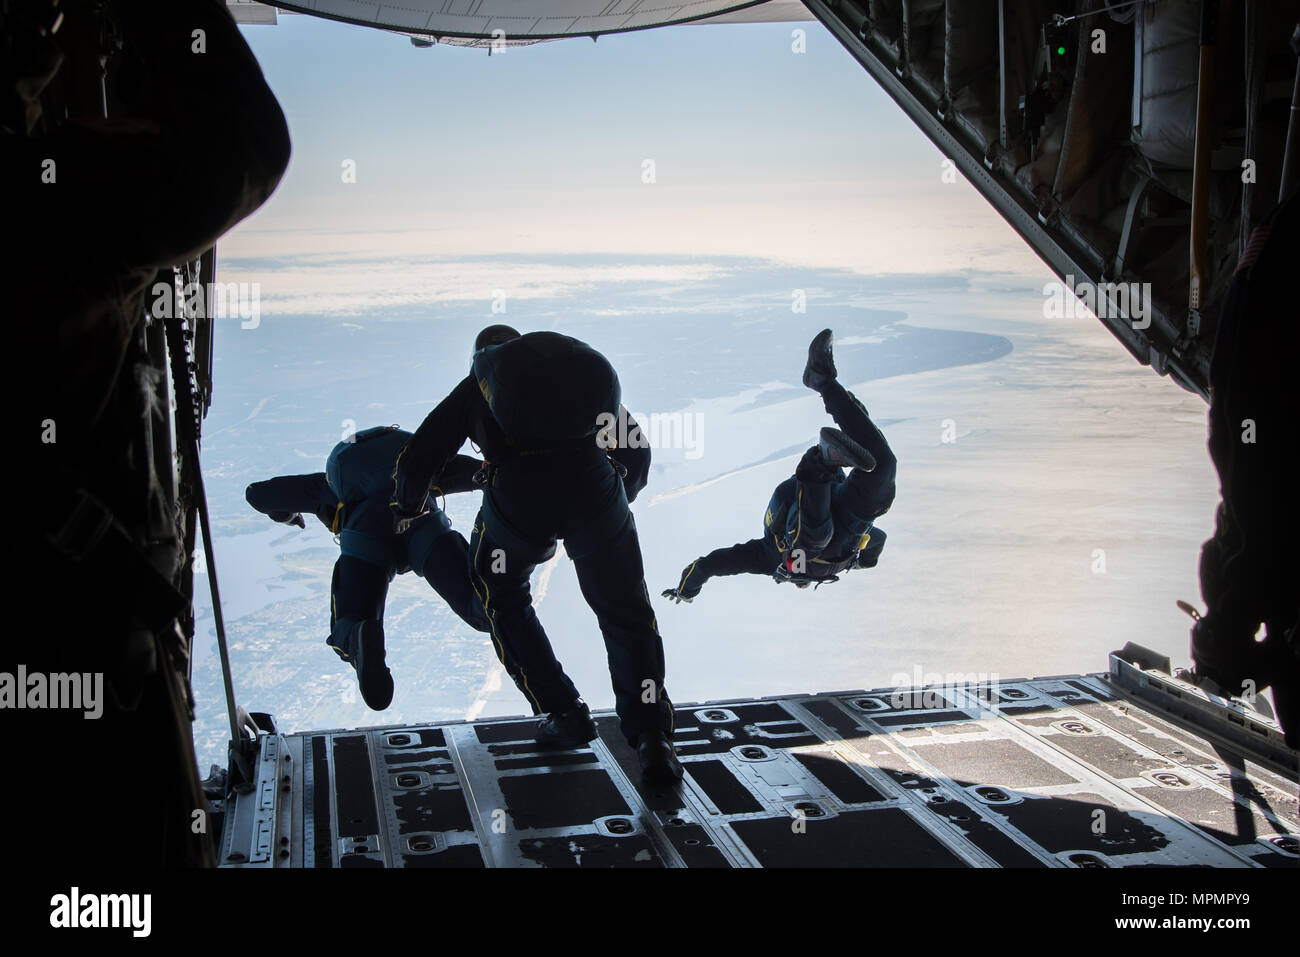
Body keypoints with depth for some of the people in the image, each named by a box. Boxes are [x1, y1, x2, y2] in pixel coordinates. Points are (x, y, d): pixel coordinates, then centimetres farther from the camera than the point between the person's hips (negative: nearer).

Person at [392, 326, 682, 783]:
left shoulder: (476, 386, 28)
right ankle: (651, 736, -2)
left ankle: (565, 714, 21)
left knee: (502, 595, 25)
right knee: (625, 612, 13)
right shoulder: (584, 367, 34)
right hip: (594, 486, 2)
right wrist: (617, 503, 50)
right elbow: (637, 450, 34)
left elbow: (418, 458, 22)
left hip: (518, 492, -1)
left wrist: (404, 511, 41)